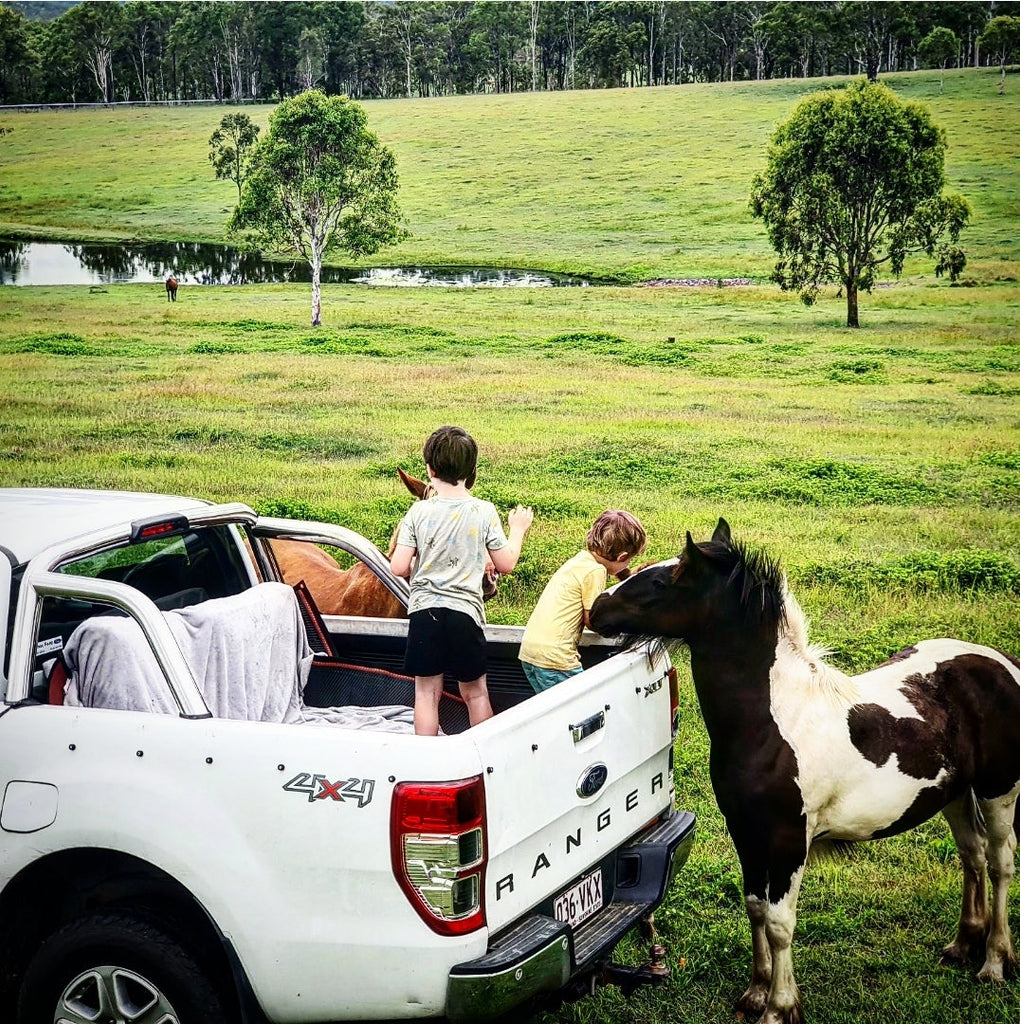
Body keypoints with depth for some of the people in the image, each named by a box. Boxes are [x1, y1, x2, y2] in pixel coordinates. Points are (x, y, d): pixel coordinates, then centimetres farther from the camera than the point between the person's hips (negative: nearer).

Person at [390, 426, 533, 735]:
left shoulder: (419, 512, -5)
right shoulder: (484, 512, -5)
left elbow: (398, 567, -5)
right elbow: (506, 564, 2)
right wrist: (518, 529, 19)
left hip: (423, 611, 0)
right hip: (465, 612, 0)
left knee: (426, 692, 8)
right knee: (475, 692, 14)